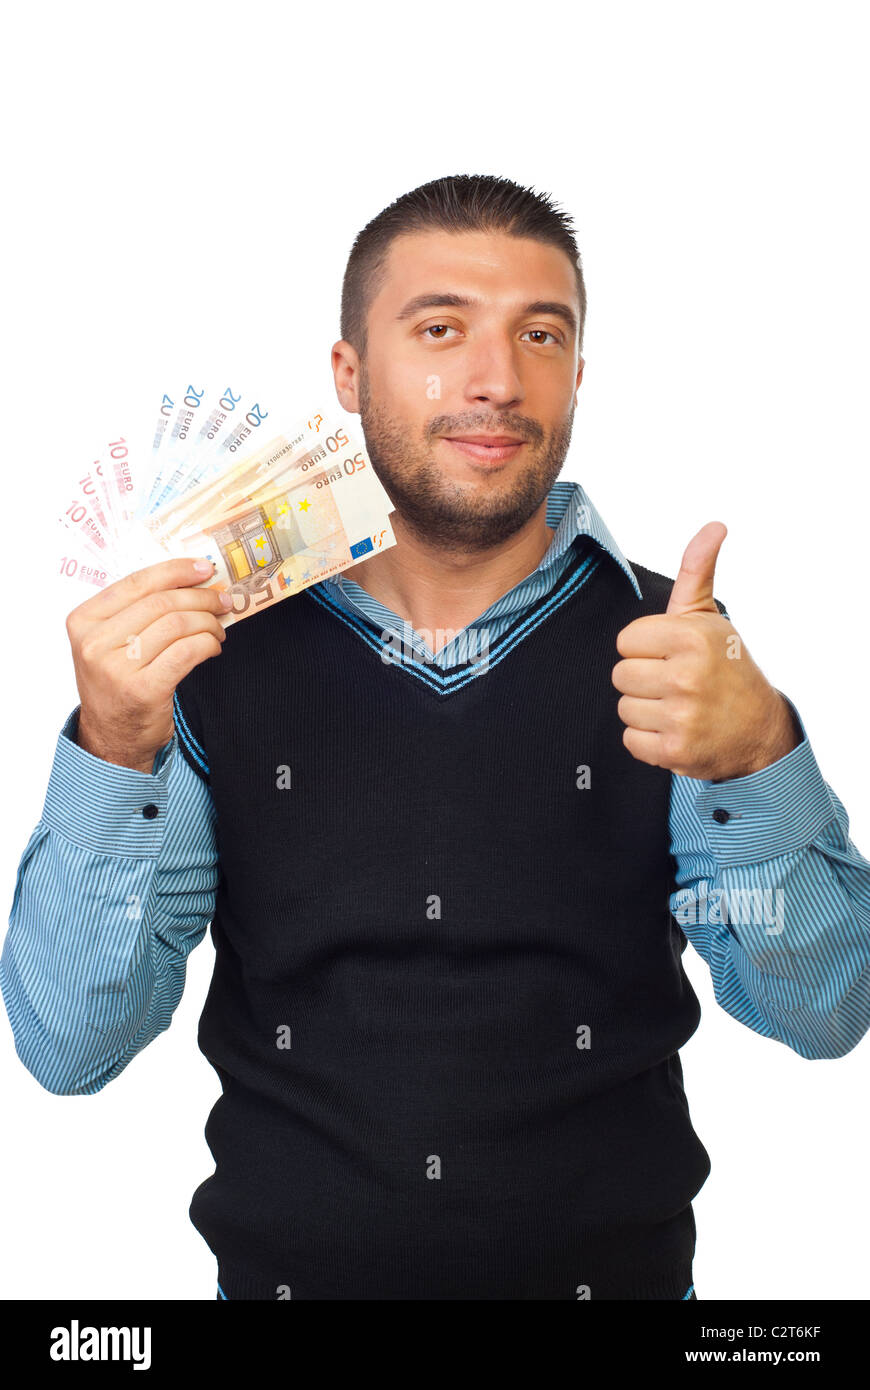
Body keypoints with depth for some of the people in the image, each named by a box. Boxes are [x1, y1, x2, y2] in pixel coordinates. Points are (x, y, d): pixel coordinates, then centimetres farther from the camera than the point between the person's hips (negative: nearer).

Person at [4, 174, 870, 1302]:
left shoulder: (675, 650, -9)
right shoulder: (219, 654, -10)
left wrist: (757, 759, -30)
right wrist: (112, 752, -26)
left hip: (614, 1267, 1)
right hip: (284, 1267, 0)